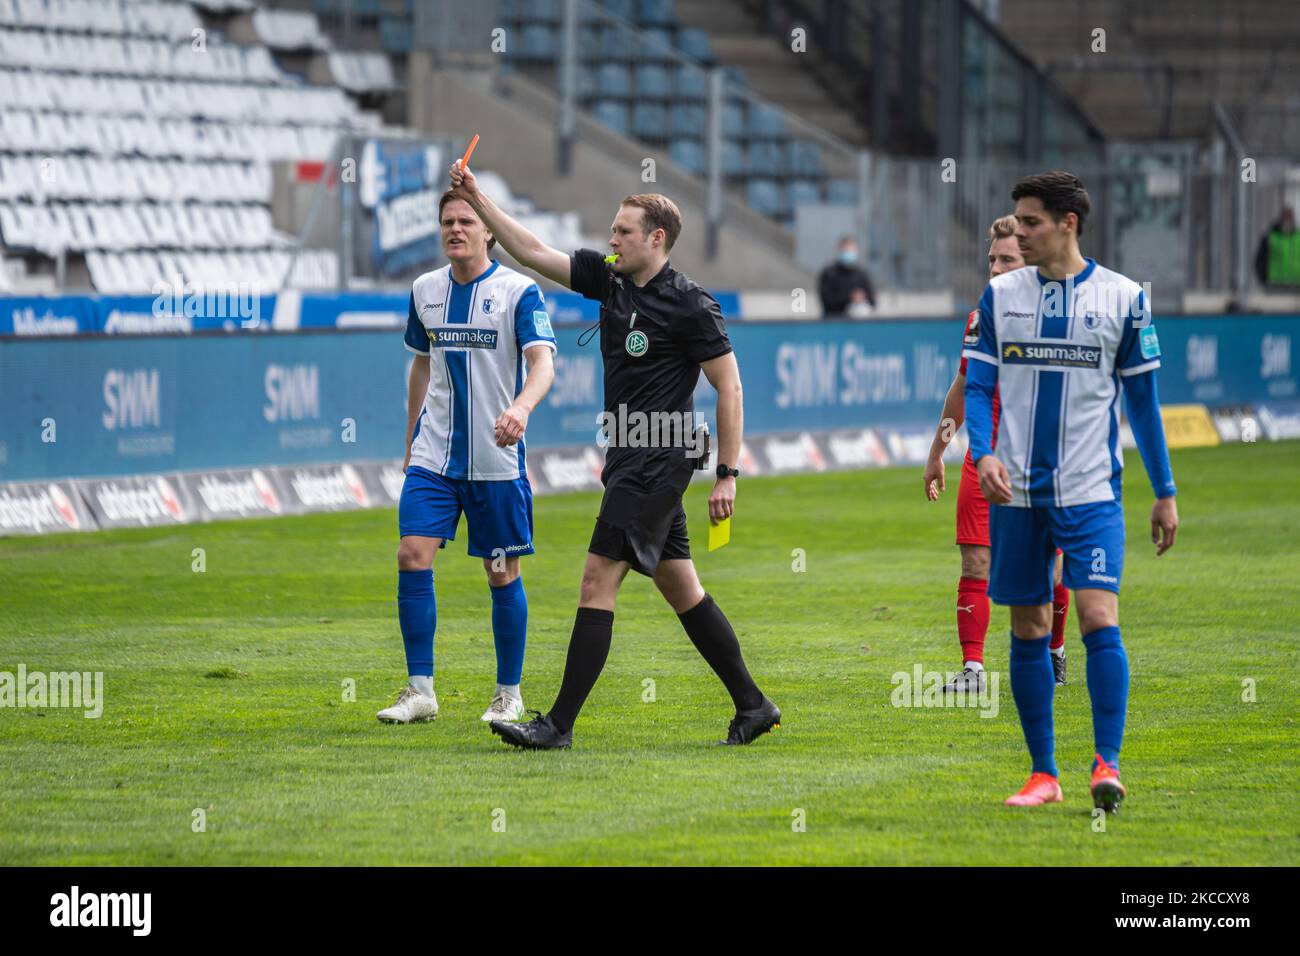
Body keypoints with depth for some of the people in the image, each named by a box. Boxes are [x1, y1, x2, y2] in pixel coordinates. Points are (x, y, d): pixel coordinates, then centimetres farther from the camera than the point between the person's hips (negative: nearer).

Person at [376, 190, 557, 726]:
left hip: (496, 460, -4)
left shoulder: (519, 292, -8)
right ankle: (420, 691, -3)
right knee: (413, 556, -10)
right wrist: (411, 440, 21)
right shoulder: (426, 290, 8)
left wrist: (522, 407, -39)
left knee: (502, 574, 3)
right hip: (433, 457, 4)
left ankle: (509, 695, 16)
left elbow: (543, 363, -19)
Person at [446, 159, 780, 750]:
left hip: (659, 462, -8)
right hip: (629, 462, 8)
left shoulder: (690, 306, -12)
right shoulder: (609, 279, 8)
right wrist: (478, 200, 3)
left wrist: (727, 475, -13)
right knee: (678, 587, 12)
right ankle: (752, 706, 18)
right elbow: (532, 253, 11)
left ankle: (560, 723, -12)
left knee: (598, 580, -11)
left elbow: (728, 386, -11)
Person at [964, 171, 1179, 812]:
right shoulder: (1000, 295, 6)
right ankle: (1043, 773, 13)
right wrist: (983, 453, -12)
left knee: (1099, 618, -16)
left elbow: (1142, 399, 7)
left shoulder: (1122, 298, 1)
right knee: (1028, 629, 5)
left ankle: (1106, 764, -14)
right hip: (1016, 491, 3)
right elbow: (978, 386, 7)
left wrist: (1165, 492, 6)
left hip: (1090, 491, -3)